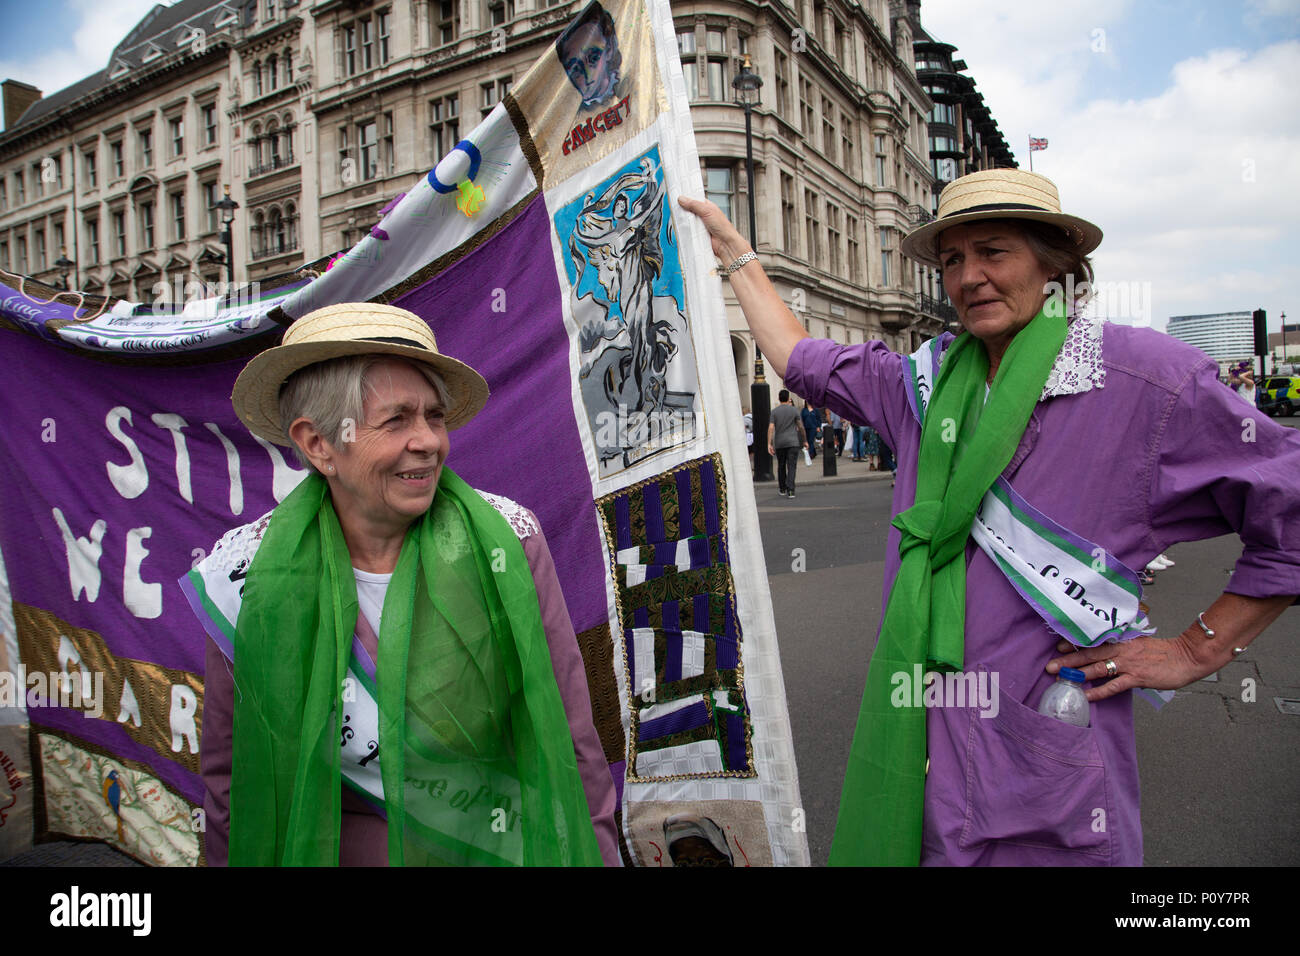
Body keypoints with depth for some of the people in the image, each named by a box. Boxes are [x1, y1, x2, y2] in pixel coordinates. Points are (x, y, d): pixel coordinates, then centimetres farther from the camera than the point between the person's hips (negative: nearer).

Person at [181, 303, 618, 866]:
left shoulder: (508, 540, -19)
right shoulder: (249, 577, -16)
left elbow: (570, 746, -12)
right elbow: (231, 775, -3)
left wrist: (601, 857, -10)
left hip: (497, 850, 0)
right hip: (330, 850, 1)